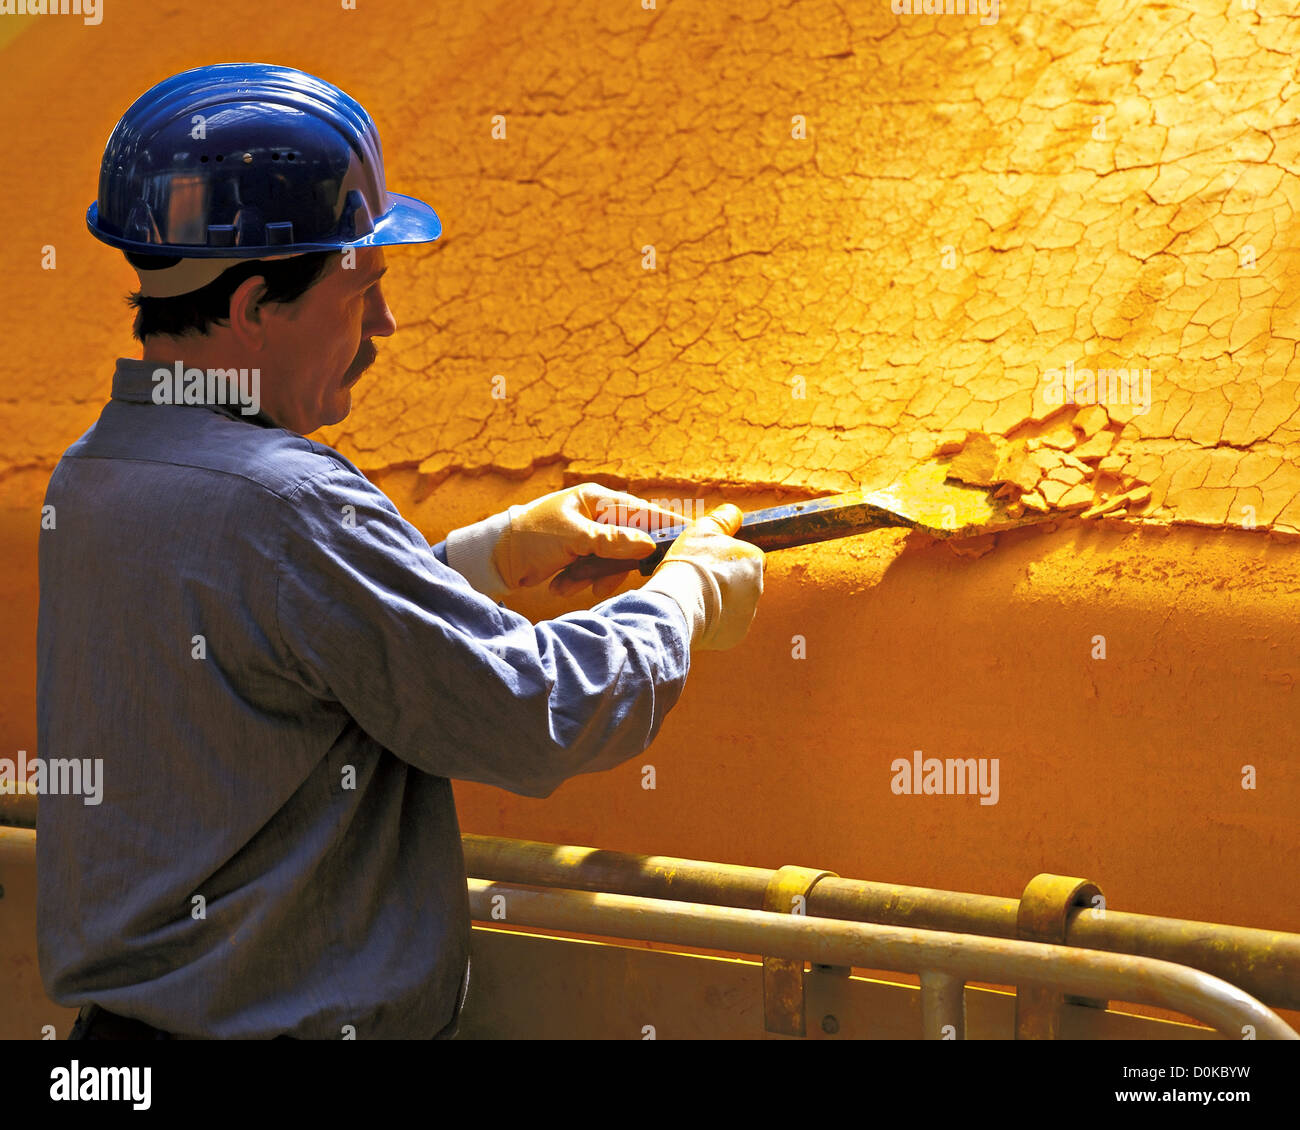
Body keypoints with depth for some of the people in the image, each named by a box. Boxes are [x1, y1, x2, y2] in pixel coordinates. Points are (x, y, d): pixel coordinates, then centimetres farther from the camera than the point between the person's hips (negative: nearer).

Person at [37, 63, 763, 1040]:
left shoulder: (90, 475, 5)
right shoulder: (286, 505, -24)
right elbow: (540, 713, -18)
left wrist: (503, 552, 15)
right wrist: (692, 595, -1)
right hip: (298, 1020, -9)